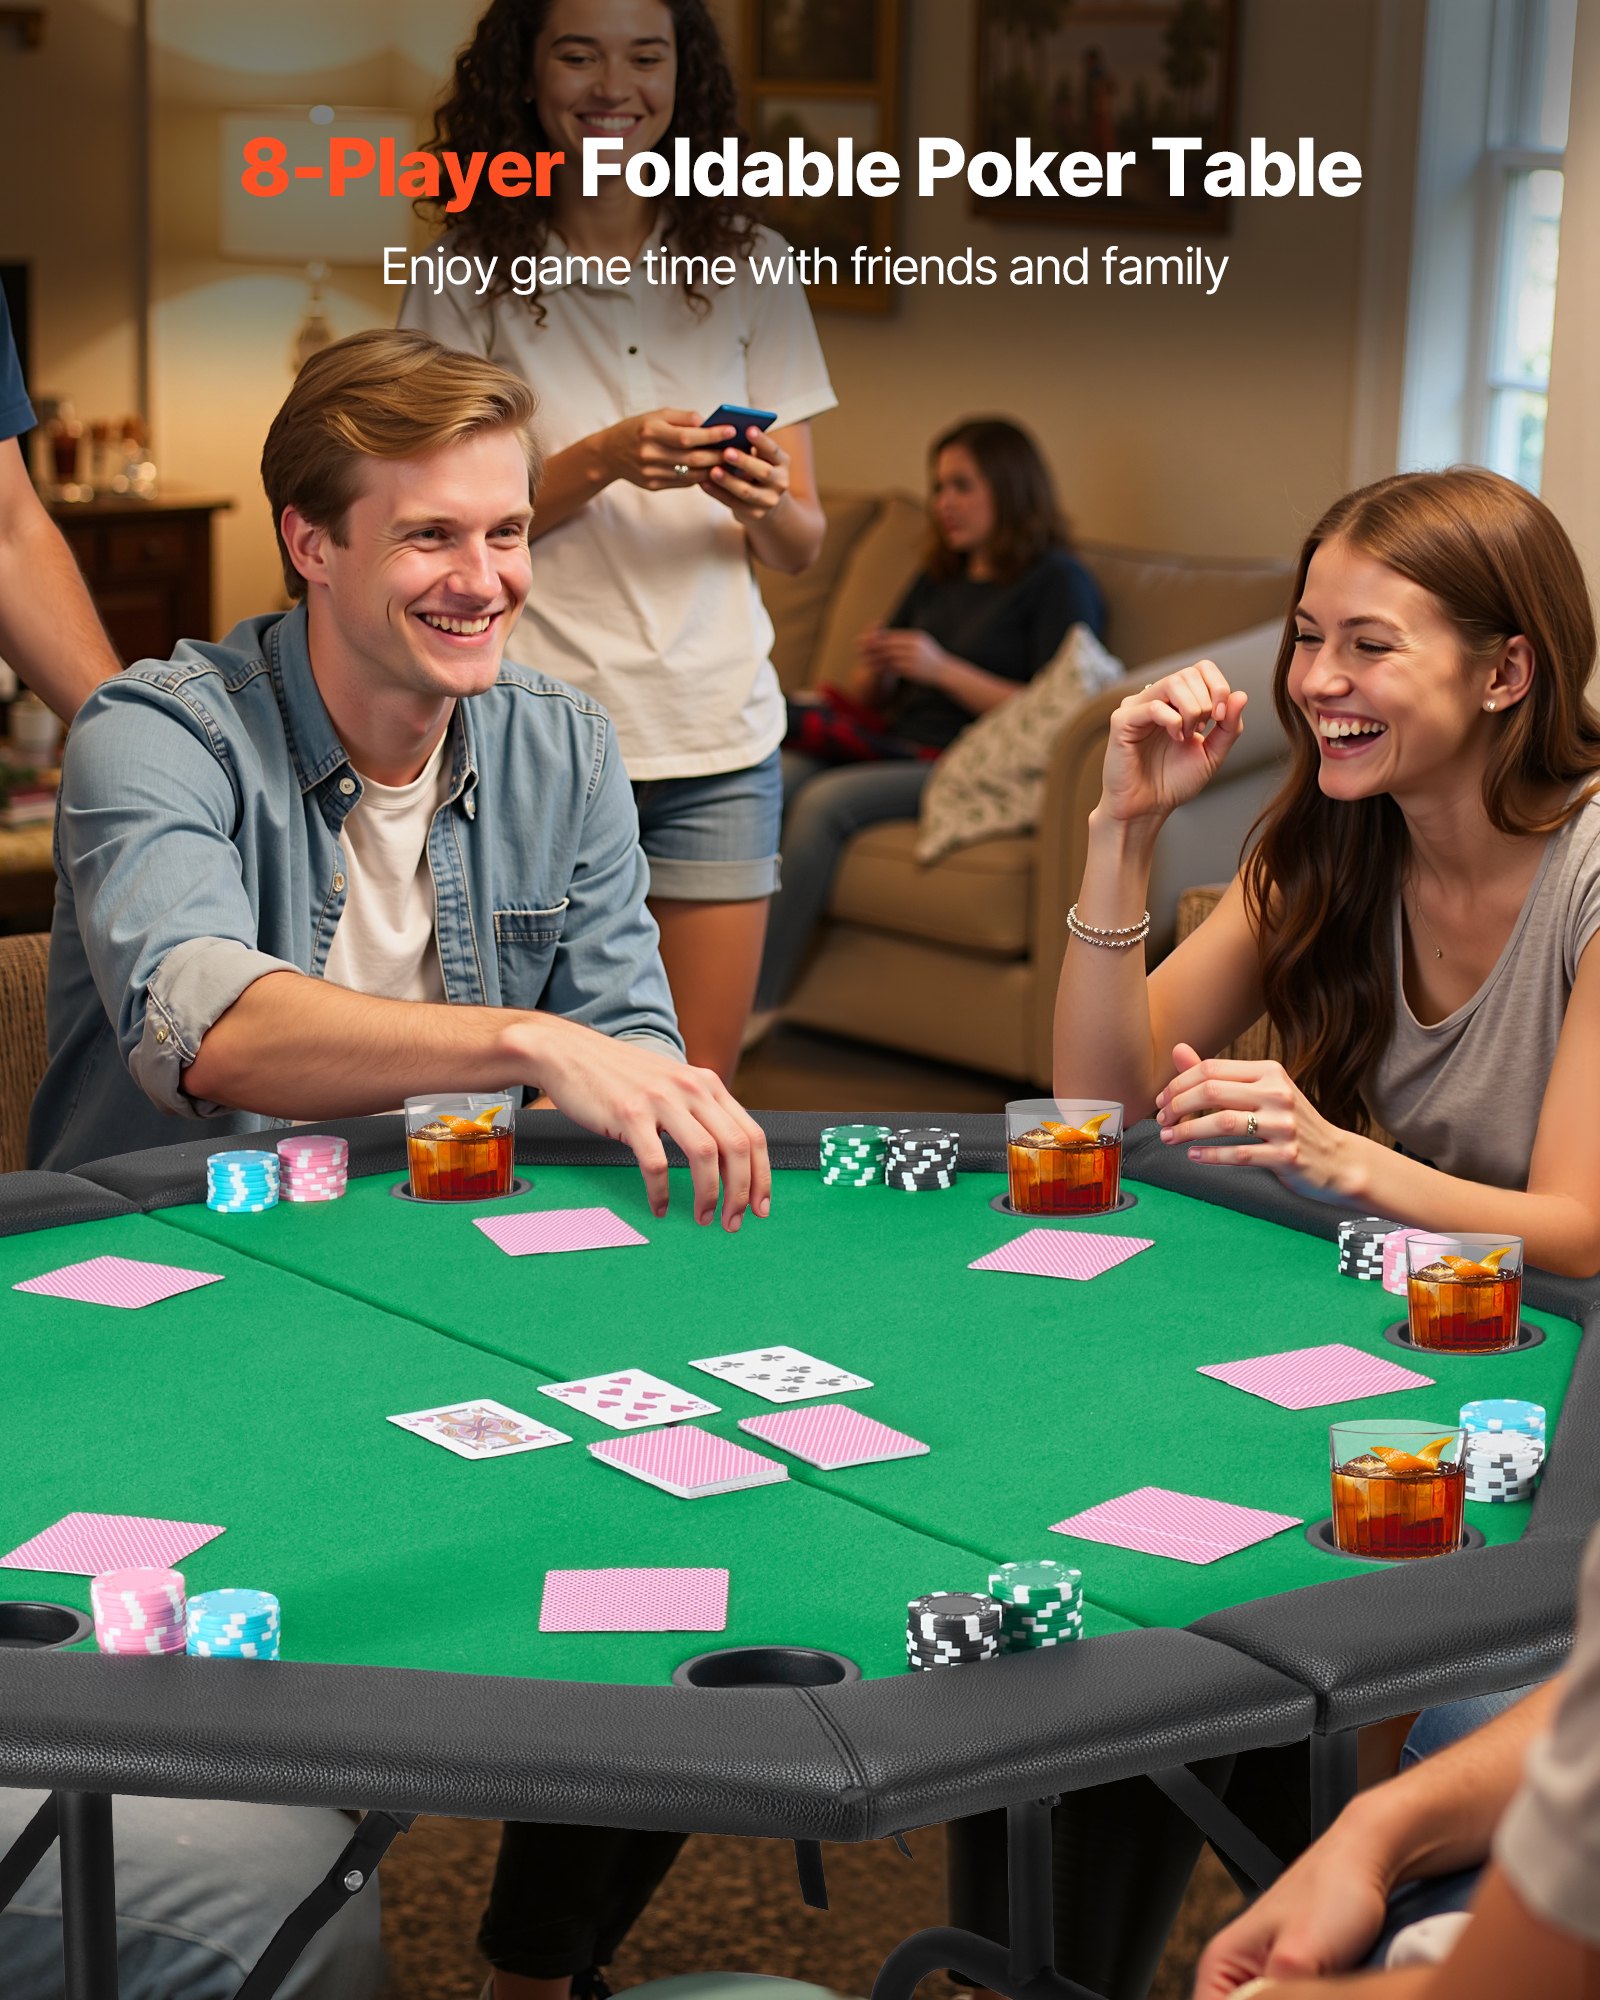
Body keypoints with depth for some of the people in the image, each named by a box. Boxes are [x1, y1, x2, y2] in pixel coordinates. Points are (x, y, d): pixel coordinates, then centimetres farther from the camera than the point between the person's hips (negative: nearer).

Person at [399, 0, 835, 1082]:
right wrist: (600, 461, -18)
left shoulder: (750, 266, 9)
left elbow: (802, 543, 8)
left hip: (717, 739, 2)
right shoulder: (470, 278, 2)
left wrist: (766, 503, -14)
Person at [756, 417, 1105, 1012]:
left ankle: (757, 1006, -24)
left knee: (824, 802, -29)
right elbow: (873, 701, 25)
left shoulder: (1060, 581, 2)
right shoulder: (938, 580, 25)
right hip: (895, 749, 7)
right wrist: (874, 669, 1)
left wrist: (943, 669, -14)